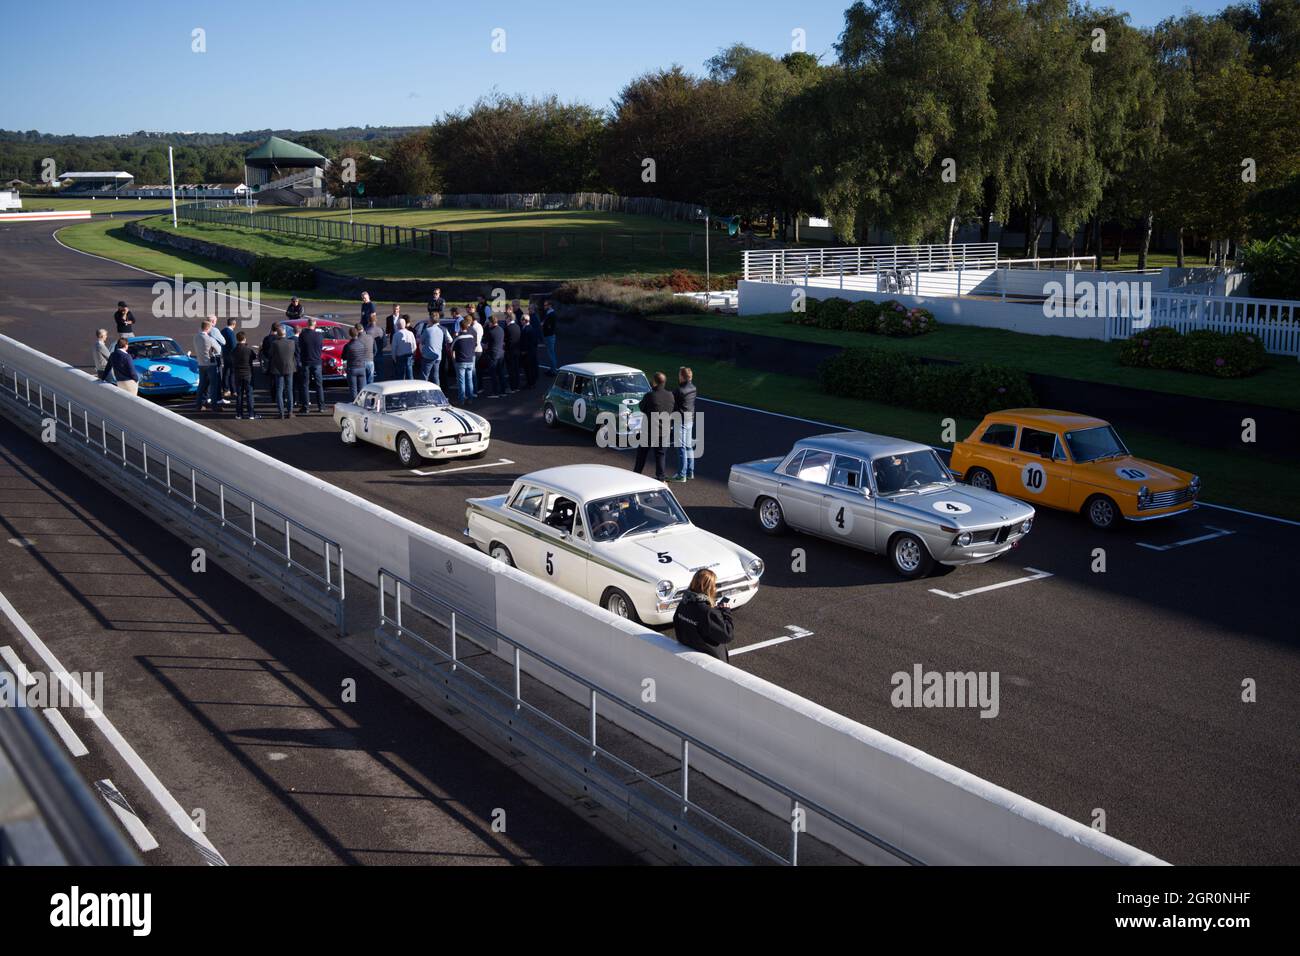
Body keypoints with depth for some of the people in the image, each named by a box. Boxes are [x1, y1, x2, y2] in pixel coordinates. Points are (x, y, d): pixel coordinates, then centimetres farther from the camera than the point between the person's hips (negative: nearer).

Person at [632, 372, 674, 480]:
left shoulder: (649, 395, -20)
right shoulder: (670, 396, -5)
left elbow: (641, 407, -3)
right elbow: (670, 410, 7)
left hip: (649, 430, -3)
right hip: (664, 430, 3)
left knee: (642, 452, 14)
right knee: (660, 454, 12)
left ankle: (637, 474, 24)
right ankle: (660, 477, 11)